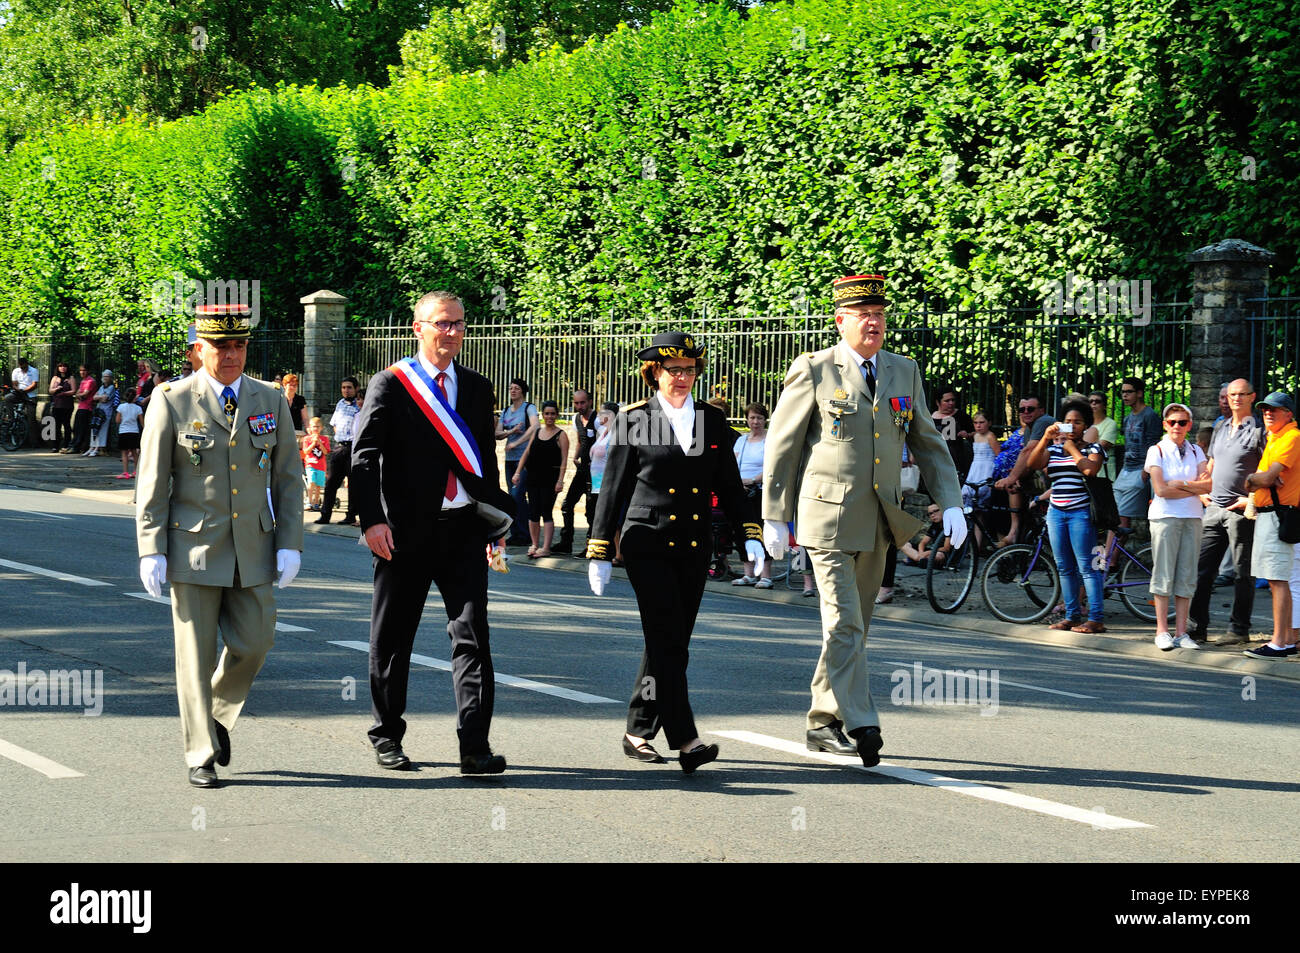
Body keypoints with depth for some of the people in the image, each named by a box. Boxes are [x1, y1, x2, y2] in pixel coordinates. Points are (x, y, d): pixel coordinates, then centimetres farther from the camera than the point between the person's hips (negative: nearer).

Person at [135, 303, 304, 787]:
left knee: (252, 643, 3)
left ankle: (218, 714, 32)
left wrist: (290, 544, 0)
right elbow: (151, 483, -2)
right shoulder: (171, 401, -3)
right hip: (193, 548, -3)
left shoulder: (271, 401, 6)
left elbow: (288, 478, 8)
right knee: (195, 653, 1)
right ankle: (201, 754, 11)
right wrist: (151, 550, -8)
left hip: (254, 549, 3)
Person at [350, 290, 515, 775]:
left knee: (472, 634, -5)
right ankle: (387, 736, 22)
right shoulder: (390, 384, -1)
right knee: (392, 638, 8)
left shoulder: (476, 388, 12)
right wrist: (372, 519, -17)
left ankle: (475, 746, -7)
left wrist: (496, 525, 16)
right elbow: (364, 456, -6)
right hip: (407, 530, -3)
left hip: (463, 528, 3)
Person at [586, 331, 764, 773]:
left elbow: (730, 486, 12)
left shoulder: (713, 420, 10)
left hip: (695, 550, 4)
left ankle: (639, 732, 19)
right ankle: (684, 740, -16)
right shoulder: (633, 420, 0)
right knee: (667, 640, -13)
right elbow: (613, 488, 1)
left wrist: (750, 536, 0)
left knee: (670, 644, 7)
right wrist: (599, 552, -1)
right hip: (648, 546, -4)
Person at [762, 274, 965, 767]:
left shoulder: (904, 371, 11)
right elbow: (781, 446, 0)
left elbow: (927, 443, 15)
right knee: (844, 624, -11)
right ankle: (861, 725, -11)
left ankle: (824, 724, 21)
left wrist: (951, 503, 4)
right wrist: (774, 517, -2)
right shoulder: (813, 371, -4)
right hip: (829, 517, -5)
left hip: (879, 521, 5)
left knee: (853, 627, 11)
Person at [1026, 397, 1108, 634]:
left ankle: (1096, 618, -6)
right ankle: (1072, 616, 15)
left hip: (1081, 512, -5)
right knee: (1064, 568, 8)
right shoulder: (1053, 448, 13)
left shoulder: (1093, 449, 1)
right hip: (1056, 512, 5)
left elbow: (1090, 469, -20)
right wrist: (1046, 439, -13)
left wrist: (1072, 448, -9)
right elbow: (1033, 463, -3)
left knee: (1086, 566, -7)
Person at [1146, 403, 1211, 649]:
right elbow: (1160, 489, -11)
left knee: (1186, 576, 3)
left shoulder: (1196, 451, 12)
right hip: (1165, 517, -4)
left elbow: (1208, 484, 0)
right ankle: (1162, 631, 1)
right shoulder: (1157, 451, 0)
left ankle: (1181, 632, 6)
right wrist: (1195, 488, -5)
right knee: (1163, 573, -4)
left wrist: (1181, 484, -12)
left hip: (1192, 518, 4)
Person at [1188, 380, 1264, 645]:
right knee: (1202, 568, 6)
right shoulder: (1221, 428, 16)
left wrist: (1251, 499, -16)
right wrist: (1202, 491, 14)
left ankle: (1239, 631, 5)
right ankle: (1196, 626, 12)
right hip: (1214, 508, 7)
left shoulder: (1258, 431, -5)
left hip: (1241, 511, -7)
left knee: (1242, 572, 0)